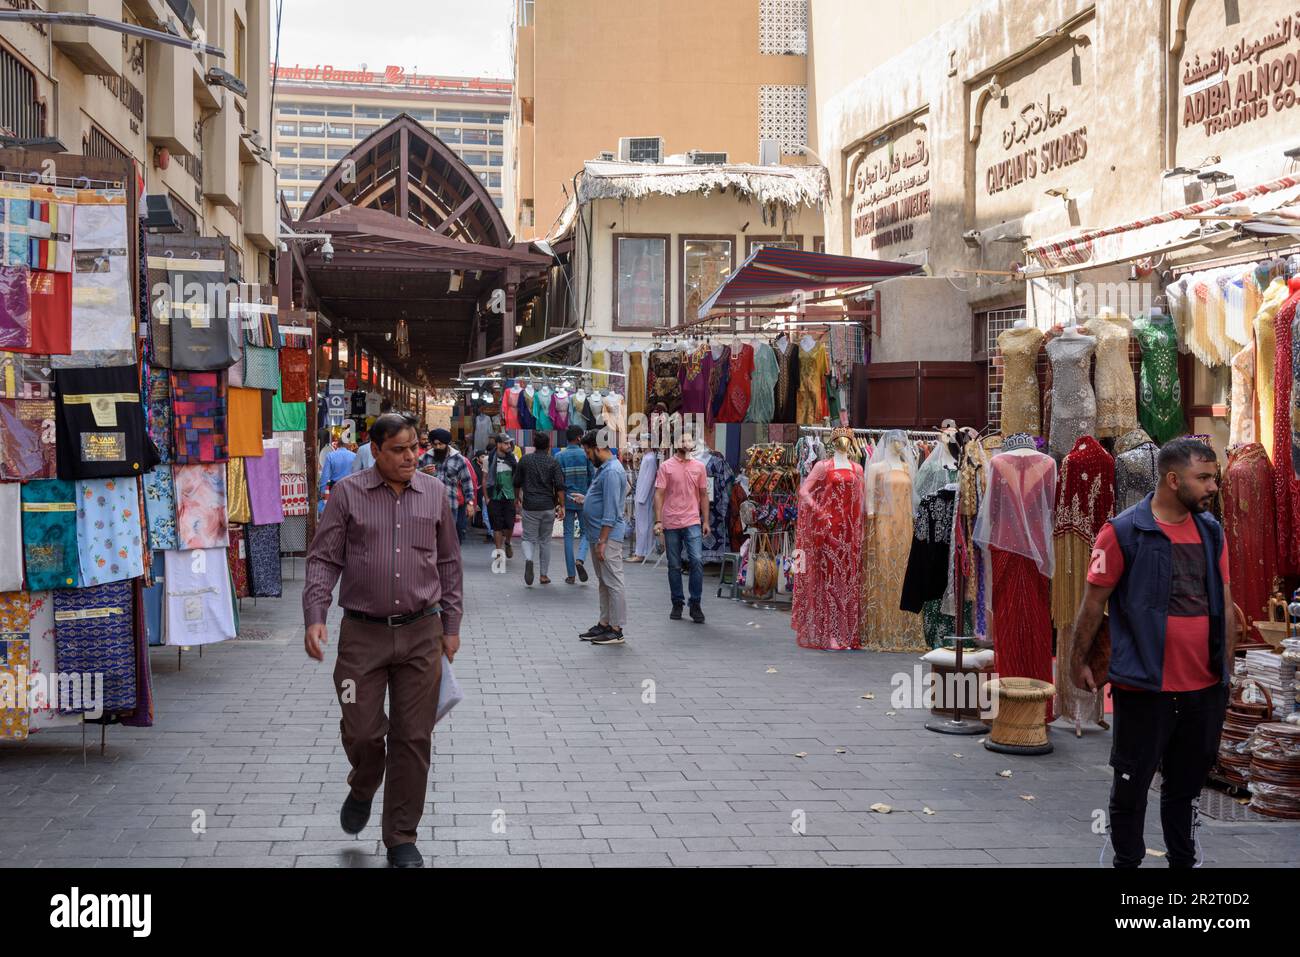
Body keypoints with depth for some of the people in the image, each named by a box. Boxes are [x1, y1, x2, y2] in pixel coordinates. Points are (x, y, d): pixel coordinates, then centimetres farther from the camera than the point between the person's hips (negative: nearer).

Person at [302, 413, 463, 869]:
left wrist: (451, 625, 11)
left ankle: (401, 840, 17)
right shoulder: (347, 493, -1)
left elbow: (448, 562, 12)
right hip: (362, 634, -1)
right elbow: (324, 559, -1)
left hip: (421, 634, 2)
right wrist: (315, 617, -13)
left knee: (413, 738, 4)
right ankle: (362, 789, 36)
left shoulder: (433, 493, 6)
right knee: (362, 731, 0)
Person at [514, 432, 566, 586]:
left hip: (529, 506, 0)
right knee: (545, 540, 13)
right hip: (548, 507, 0)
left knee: (529, 538, 7)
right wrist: (561, 506, -4)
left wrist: (517, 498, 27)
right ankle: (544, 575, 15)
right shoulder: (553, 462, -2)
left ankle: (529, 559, -24)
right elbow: (559, 486, -9)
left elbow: (517, 483, 10)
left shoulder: (525, 460, 2)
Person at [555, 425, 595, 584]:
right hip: (584, 500, -1)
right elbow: (592, 477, -4)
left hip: (567, 500, 1)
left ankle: (571, 575, 5)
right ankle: (580, 559, -15)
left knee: (568, 535, 6)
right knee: (585, 532, 12)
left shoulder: (559, 457, 0)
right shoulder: (585, 455, -4)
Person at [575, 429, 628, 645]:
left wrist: (602, 541, -22)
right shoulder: (604, 468, 15)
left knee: (613, 583, -5)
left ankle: (616, 630, -2)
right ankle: (605, 623, 22)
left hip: (608, 536, -11)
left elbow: (611, 511, -22)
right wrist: (586, 500, 14)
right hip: (598, 535, 11)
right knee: (603, 582, 15)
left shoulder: (612, 472, -18)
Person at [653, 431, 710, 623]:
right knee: (674, 565, 7)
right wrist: (658, 521, -8)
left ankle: (695, 604, -2)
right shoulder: (666, 466, 1)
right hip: (671, 523, -1)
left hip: (693, 522, 1)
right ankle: (677, 604, 19)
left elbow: (704, 495, 12)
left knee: (697, 560, -12)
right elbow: (659, 494, -1)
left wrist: (706, 521, 8)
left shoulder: (699, 466, 7)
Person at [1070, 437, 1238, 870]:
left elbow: (1226, 605, 13)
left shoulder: (1212, 531, 7)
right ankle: (1127, 861, 20)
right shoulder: (1123, 532, -10)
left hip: (1205, 689, 5)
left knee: (1186, 785, 17)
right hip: (1145, 689, -5)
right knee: (1132, 786, 6)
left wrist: (1227, 668, 13)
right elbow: (1093, 602, -5)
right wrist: (1079, 662, -1)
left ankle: (1183, 860, 30)